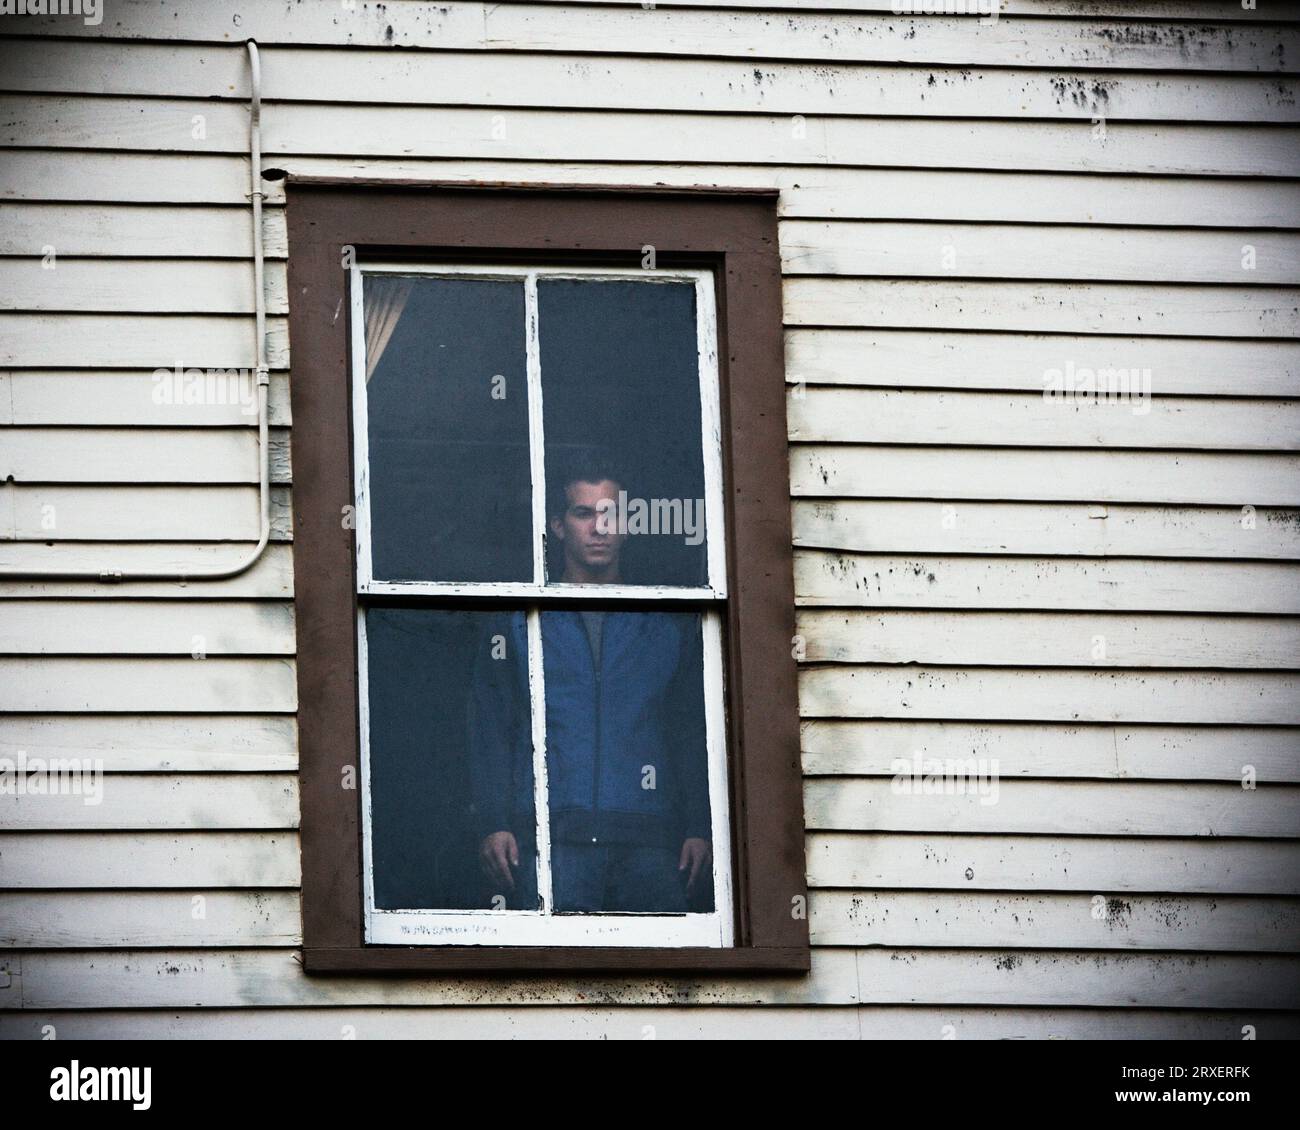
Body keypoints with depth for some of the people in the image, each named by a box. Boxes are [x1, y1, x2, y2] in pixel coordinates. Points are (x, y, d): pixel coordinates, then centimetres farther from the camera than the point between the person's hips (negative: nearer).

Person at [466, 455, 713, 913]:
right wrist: (492, 824, -4)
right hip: (550, 837, -1)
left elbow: (694, 734, 14)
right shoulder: (519, 624, 14)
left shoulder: (670, 626, 17)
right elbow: (489, 731, 9)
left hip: (647, 840, 1)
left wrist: (700, 829, 3)